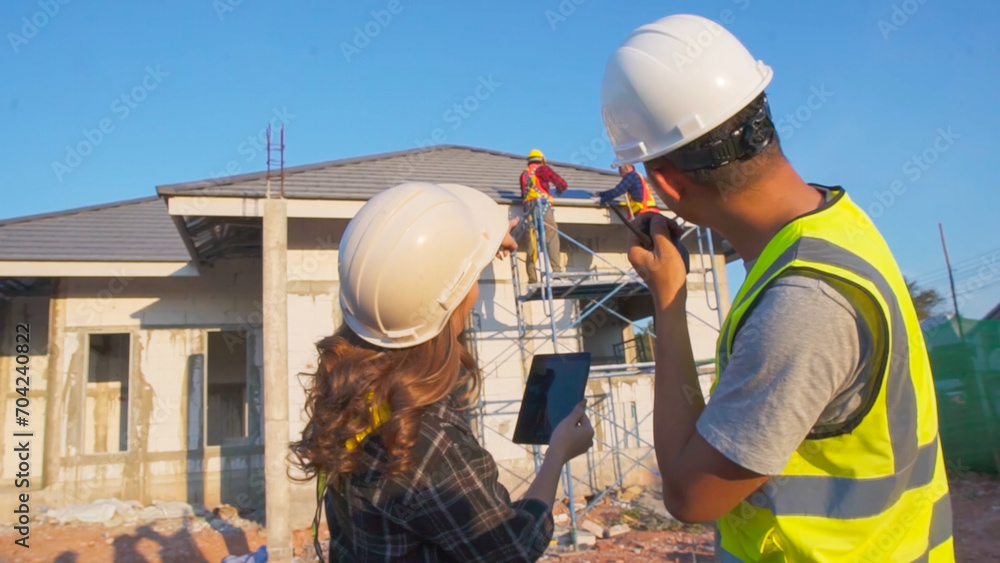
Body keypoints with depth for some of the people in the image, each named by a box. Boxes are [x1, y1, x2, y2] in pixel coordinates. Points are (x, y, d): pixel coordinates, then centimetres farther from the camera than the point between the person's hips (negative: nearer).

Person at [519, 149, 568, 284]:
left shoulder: (524, 174, 23)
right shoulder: (542, 169, 8)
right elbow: (562, 183, 5)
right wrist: (559, 190, 26)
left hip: (528, 208, 5)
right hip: (542, 205, -5)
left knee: (532, 244, 3)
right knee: (552, 238, -8)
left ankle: (532, 278, -2)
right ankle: (557, 270, -21)